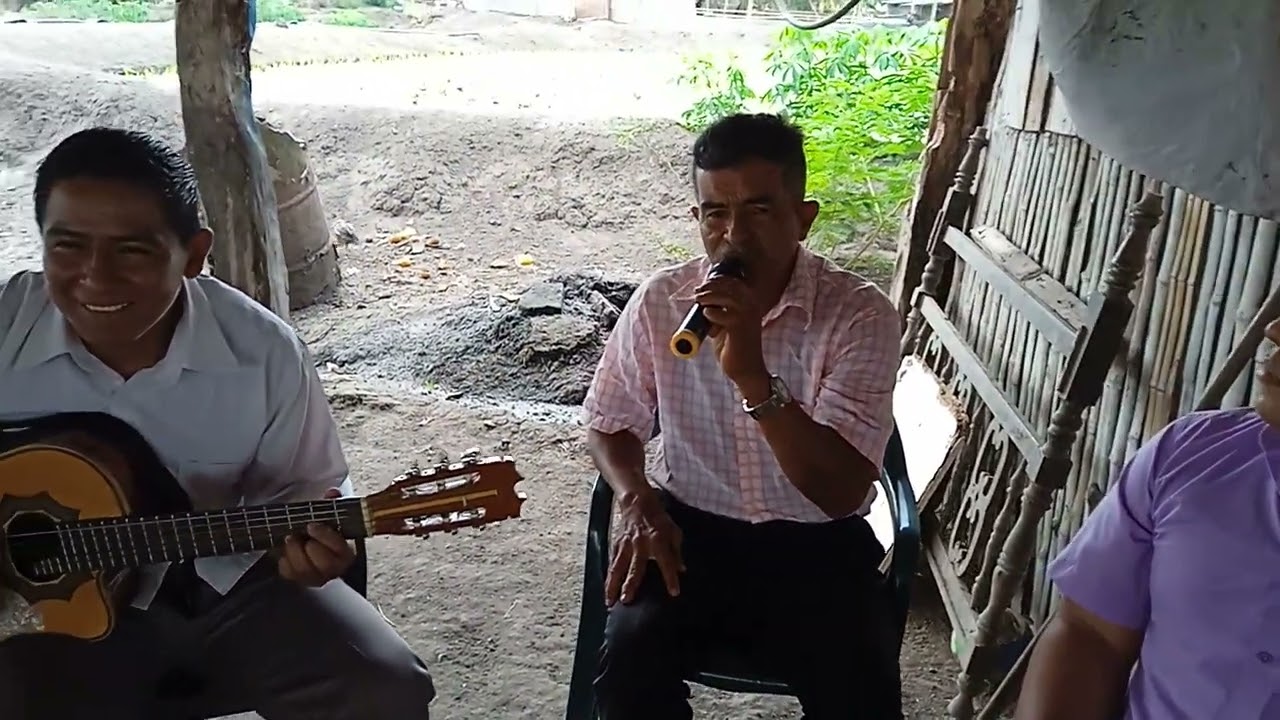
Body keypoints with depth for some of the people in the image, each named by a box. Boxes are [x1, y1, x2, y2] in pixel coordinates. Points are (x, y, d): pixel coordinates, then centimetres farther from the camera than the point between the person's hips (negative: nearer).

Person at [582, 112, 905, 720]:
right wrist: (636, 502, -12)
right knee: (630, 653, -24)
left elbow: (842, 493, -20)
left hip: (815, 542, -1)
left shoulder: (862, 315, -13)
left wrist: (753, 377, -33)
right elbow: (610, 423, 9)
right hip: (690, 528, 2)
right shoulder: (659, 300, -5)